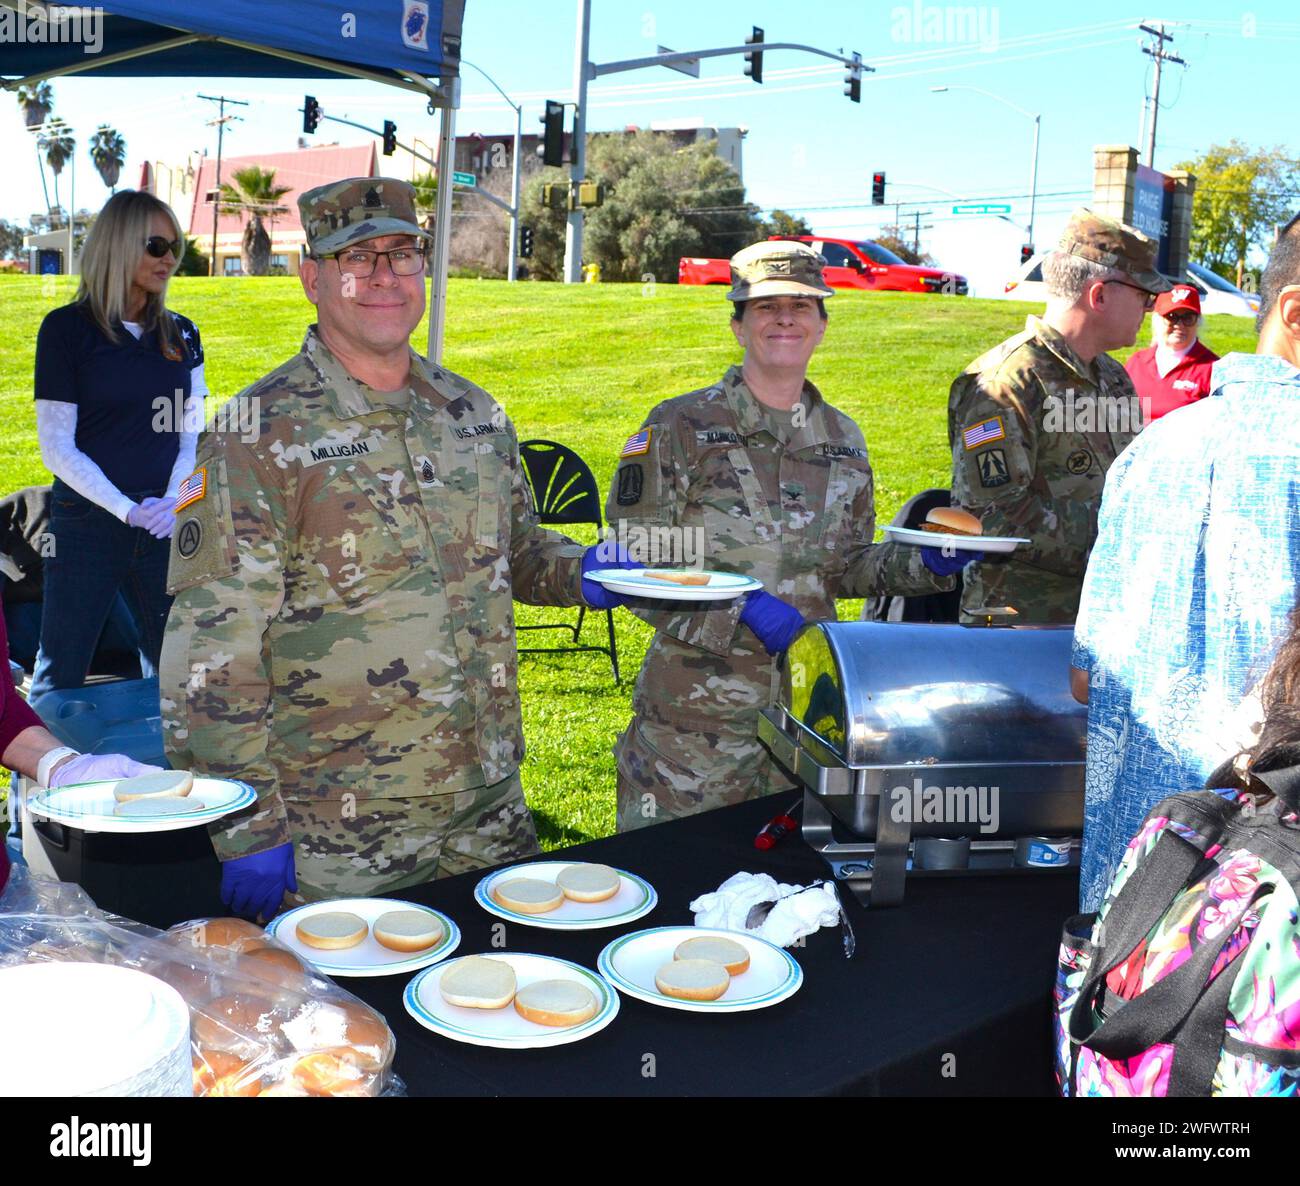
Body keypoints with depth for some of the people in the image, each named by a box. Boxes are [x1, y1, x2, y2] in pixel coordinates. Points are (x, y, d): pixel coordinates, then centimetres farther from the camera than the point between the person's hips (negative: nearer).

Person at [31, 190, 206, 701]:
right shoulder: (67, 328, -4)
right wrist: (128, 509, -16)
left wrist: (173, 504, -9)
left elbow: (192, 435, 7)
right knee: (59, 679, 3)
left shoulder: (181, 334, 9)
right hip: (86, 526, -4)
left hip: (166, 528, 4)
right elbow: (57, 446, -7)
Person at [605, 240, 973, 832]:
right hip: (696, 712, -4)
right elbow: (634, 569, -11)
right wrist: (742, 610, -21)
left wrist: (922, 564, -2)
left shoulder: (842, 438, 9)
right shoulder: (679, 427, -7)